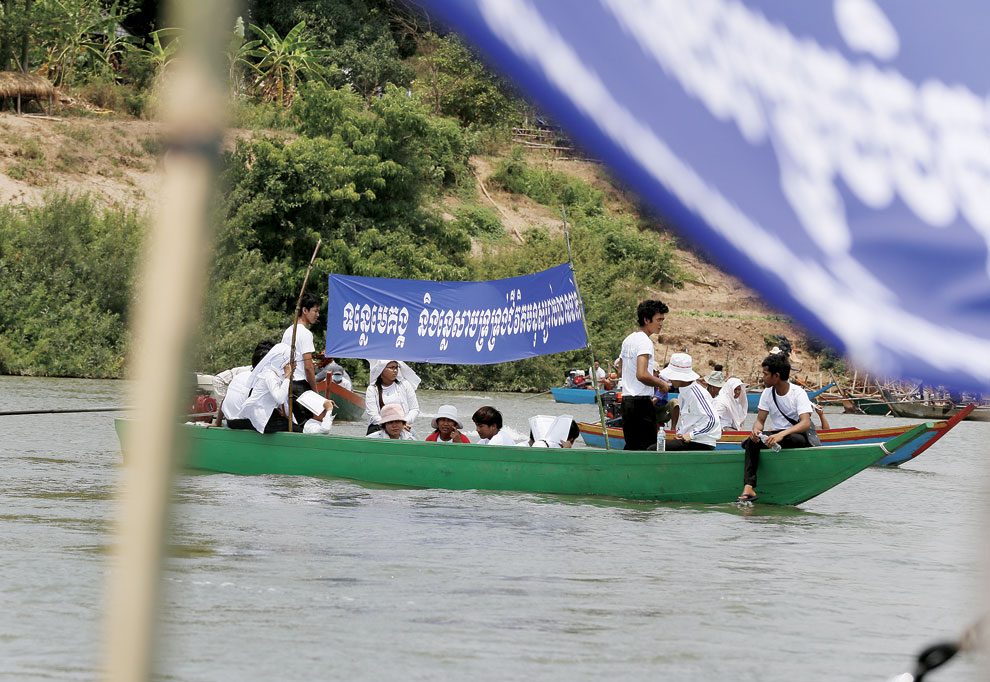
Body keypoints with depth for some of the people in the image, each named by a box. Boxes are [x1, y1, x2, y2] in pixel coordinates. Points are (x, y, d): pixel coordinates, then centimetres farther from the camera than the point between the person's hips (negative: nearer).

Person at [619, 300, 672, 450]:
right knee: (647, 449, -8)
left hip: (626, 400, 9)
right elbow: (642, 375, -26)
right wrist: (662, 384, -11)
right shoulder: (645, 342, -15)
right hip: (641, 402, -9)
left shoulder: (628, 340, 15)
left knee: (631, 447, 13)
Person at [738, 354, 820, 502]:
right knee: (752, 441, -25)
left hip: (797, 434, -4)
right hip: (776, 434, 5)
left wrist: (782, 434, -41)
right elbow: (760, 420, 4)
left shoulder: (798, 393, -12)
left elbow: (805, 423, -25)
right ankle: (748, 487, -38)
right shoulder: (767, 393, 5)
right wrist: (756, 430, -22)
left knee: (797, 439, -40)